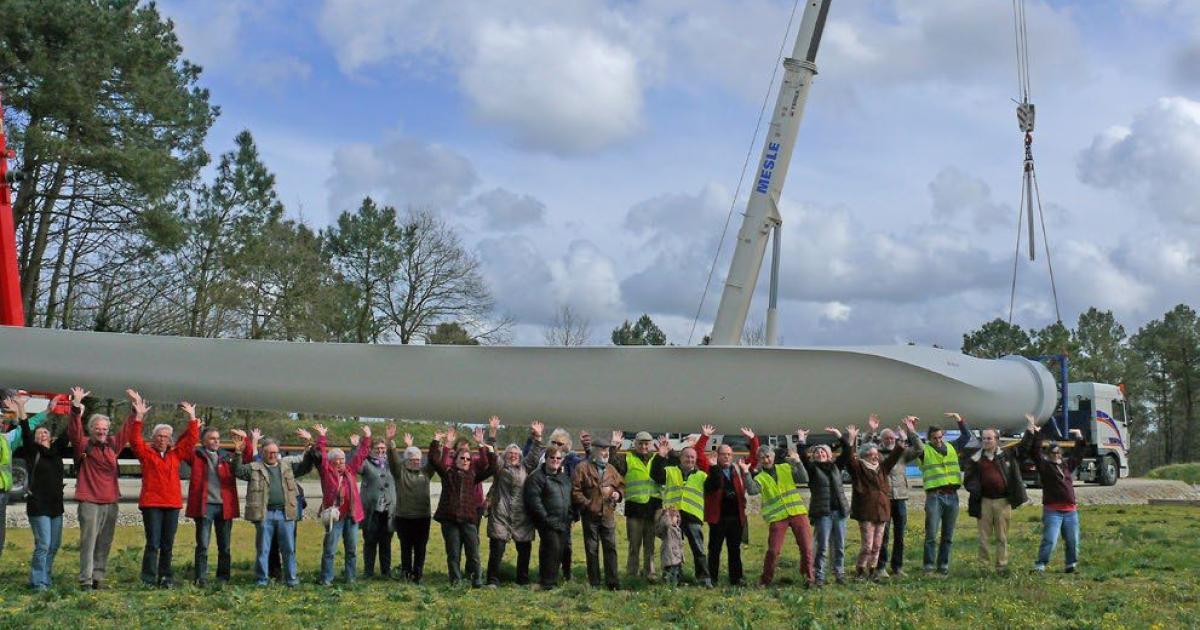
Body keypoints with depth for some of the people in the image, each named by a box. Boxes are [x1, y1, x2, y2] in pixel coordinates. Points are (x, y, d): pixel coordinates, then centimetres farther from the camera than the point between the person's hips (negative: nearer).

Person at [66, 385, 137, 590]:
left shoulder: (112, 444, 12)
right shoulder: (83, 444, -2)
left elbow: (127, 430, 22)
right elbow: (74, 430, -17)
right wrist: (76, 406, -30)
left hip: (111, 501, 6)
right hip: (89, 501, -6)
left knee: (105, 543, 9)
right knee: (88, 541, -6)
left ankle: (98, 577, 17)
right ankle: (85, 580, -4)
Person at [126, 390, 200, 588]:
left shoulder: (176, 454, 12)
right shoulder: (146, 453, 4)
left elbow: (192, 439, 12)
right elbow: (135, 440, -9)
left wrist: (192, 418, 6)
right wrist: (139, 417, -17)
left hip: (172, 504, 4)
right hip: (151, 504, -4)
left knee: (168, 544, 9)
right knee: (153, 543, -8)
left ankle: (165, 577, 16)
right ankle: (149, 579, -7)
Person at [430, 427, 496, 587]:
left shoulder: (473, 475, 14)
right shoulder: (448, 473, 10)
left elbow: (491, 467, 7)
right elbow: (434, 460, 3)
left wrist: (485, 446, -1)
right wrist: (436, 442, -2)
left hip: (468, 518, 1)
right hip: (449, 518, -1)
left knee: (473, 552, -1)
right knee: (453, 553, 3)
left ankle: (477, 580, 9)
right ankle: (455, 582, 10)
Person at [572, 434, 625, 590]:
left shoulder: (611, 469, 13)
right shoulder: (582, 468, -3)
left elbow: (621, 484, 22)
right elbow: (575, 491, -7)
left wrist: (618, 493, 1)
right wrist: (587, 504, -14)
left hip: (608, 515, 4)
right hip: (590, 516, -4)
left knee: (610, 548, 2)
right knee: (592, 550, 4)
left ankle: (612, 581, 6)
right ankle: (594, 583, 11)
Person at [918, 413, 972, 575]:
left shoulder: (951, 448, 14)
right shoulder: (925, 451, 2)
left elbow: (966, 436, 15)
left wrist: (960, 420, 4)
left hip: (952, 495, 4)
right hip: (934, 496, -4)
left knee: (948, 535, 8)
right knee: (932, 534, -8)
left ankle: (943, 565, 14)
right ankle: (929, 566, -4)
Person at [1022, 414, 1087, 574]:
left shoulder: (1068, 465, 15)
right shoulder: (1044, 465, 0)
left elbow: (1079, 453, 27)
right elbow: (1035, 450, -9)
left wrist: (1080, 438, 25)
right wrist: (1032, 432, -14)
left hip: (1070, 510, 5)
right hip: (1052, 511, -5)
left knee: (1072, 541, 9)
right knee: (1049, 540, -12)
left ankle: (1071, 565, 22)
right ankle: (1040, 566, -8)